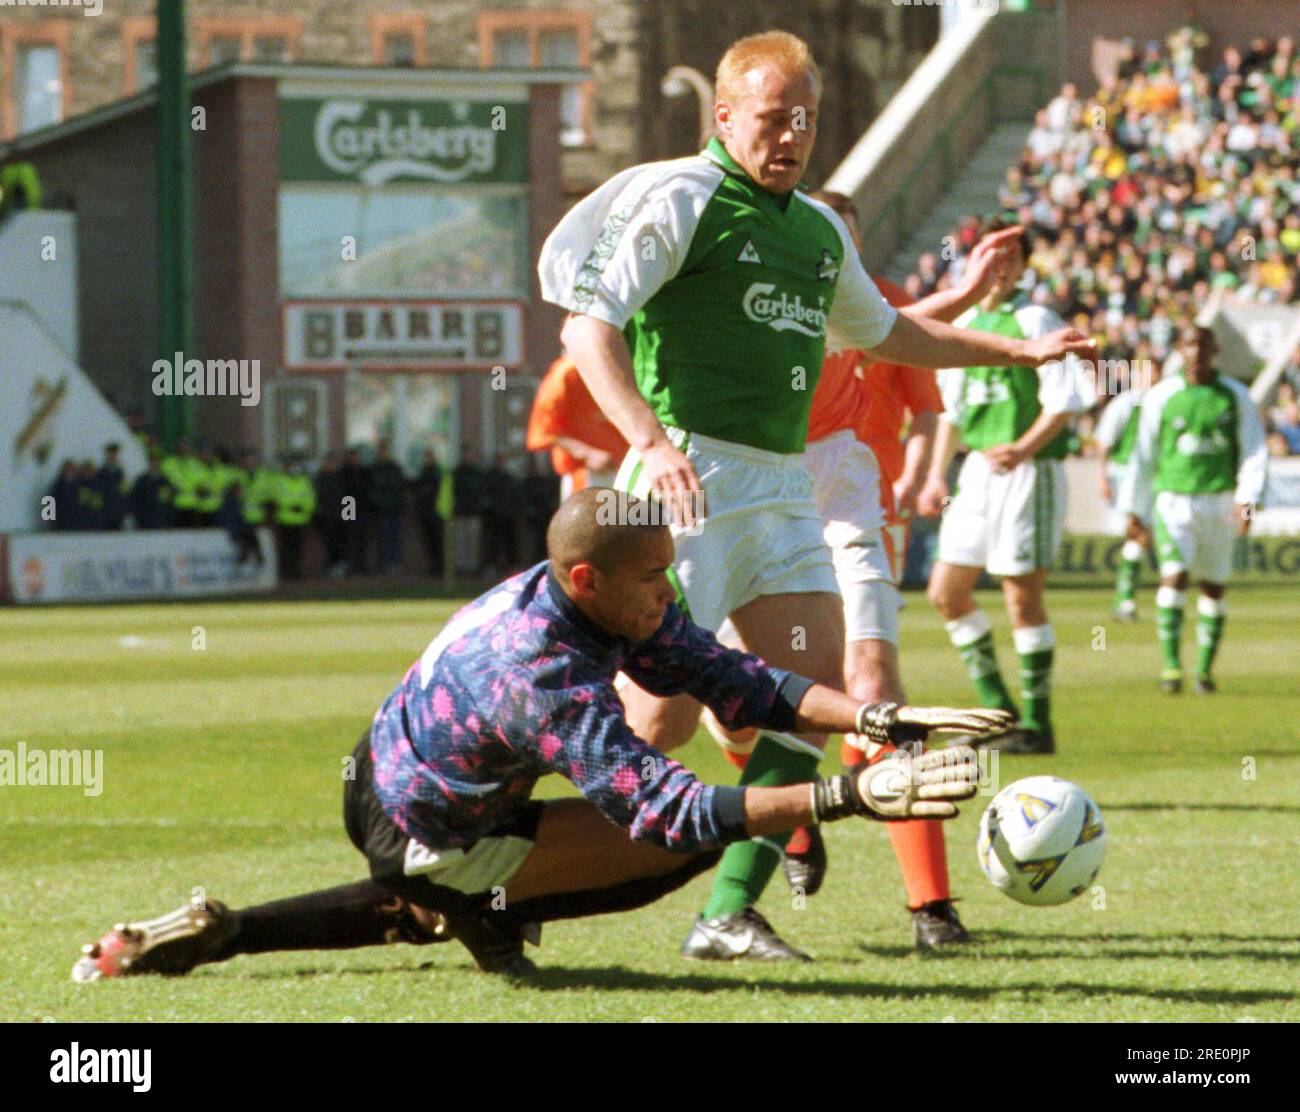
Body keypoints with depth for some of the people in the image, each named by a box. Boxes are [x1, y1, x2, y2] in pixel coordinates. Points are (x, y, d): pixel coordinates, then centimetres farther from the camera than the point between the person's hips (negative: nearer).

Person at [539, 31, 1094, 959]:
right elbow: (588, 325, -15)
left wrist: (1019, 351, 32)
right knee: (661, 717, -12)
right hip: (692, 481, -8)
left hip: (785, 489, 8)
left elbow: (884, 333, 35)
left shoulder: (821, 230, 18)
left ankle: (728, 915, -2)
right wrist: (650, 441, -28)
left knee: (818, 690, -5)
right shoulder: (680, 198, -7)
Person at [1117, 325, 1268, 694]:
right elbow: (1143, 456, 9)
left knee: (1213, 587, 5)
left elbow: (1254, 453, 4)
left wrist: (1247, 500, -10)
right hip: (1173, 501, -1)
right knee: (1174, 575, -18)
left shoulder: (1235, 397, 3)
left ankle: (1205, 667, 16)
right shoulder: (1161, 396, 2)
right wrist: (1134, 508, 9)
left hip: (1219, 504, 1)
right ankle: (1171, 663, -16)